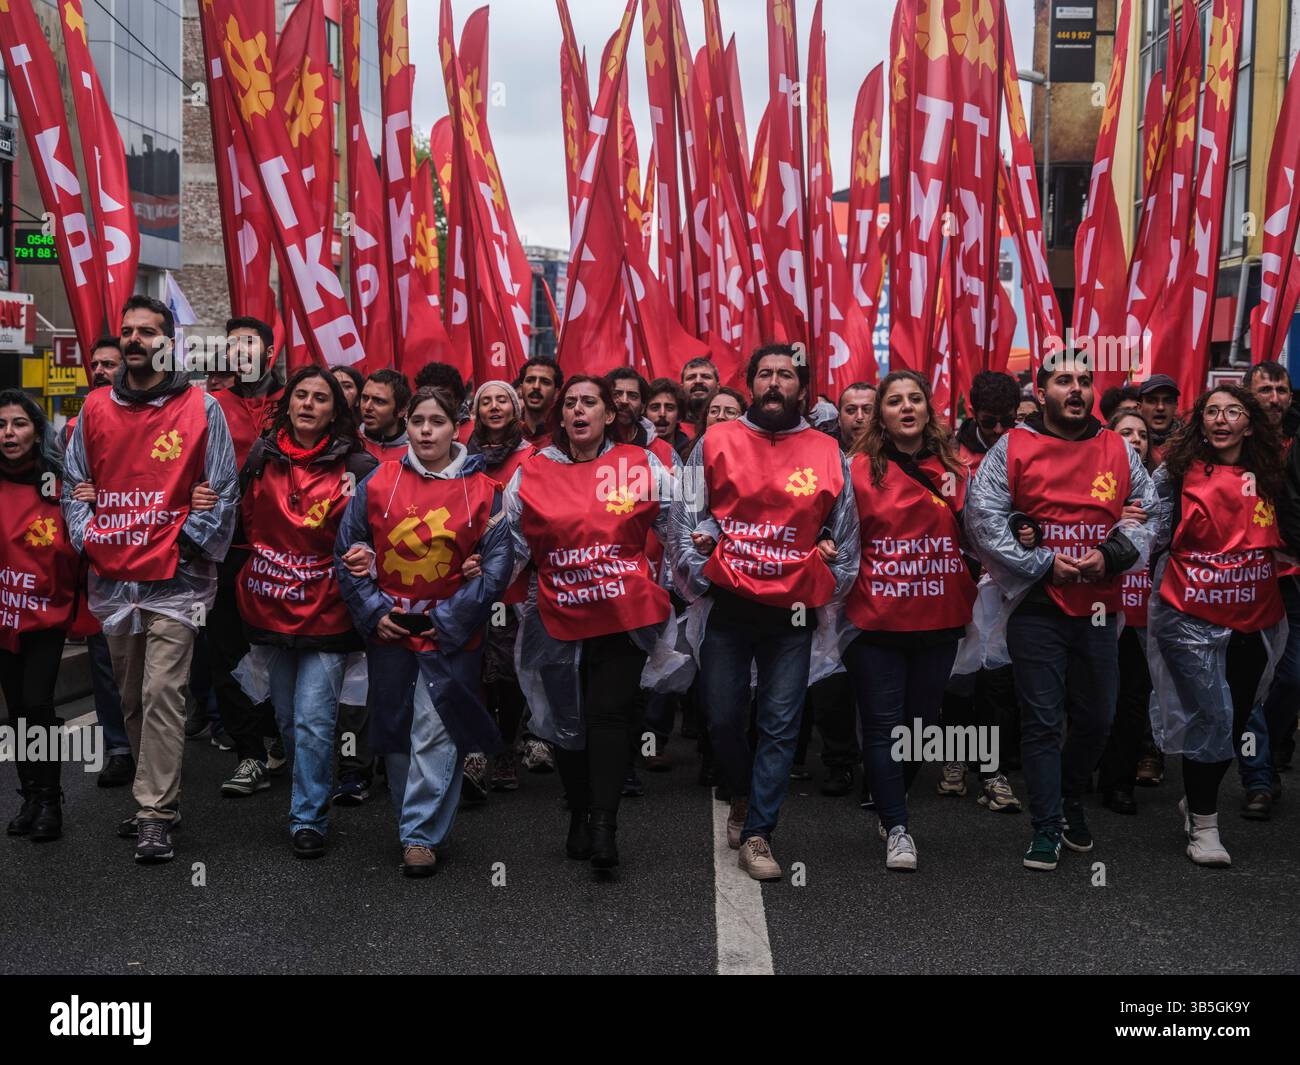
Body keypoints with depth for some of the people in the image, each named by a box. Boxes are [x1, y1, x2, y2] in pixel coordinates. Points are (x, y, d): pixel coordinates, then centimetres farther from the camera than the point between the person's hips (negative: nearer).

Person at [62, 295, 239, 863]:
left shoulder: (201, 408, -3)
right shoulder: (96, 408, 9)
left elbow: (223, 490, -2)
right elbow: (75, 481, 14)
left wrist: (191, 544, -8)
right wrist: (85, 534, 0)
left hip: (174, 580, -5)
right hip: (111, 577, 5)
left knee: (161, 693, -10)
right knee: (131, 697, 13)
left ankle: (156, 814, -4)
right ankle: (158, 796, 27)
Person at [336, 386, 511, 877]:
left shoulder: (483, 491, -2)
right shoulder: (377, 484, 2)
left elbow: (496, 565, -3)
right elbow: (347, 552, 6)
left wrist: (449, 618, -9)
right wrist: (372, 610, -3)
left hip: (451, 634, -2)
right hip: (388, 630, 3)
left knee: (436, 734, -8)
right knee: (396, 735, 12)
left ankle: (422, 834, 2)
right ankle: (414, 824, 29)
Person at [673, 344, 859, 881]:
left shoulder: (827, 454, 6)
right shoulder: (716, 443, 3)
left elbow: (844, 532, 14)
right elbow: (686, 517, 5)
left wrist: (829, 589, 8)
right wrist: (698, 579, -4)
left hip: (792, 612, 0)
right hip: (727, 604, 0)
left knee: (780, 726, 0)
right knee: (723, 718, 6)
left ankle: (757, 835, 9)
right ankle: (743, 797, 35)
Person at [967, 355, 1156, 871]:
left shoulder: (1119, 451, 8)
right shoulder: (1012, 448, -2)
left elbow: (1147, 516, 11)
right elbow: (983, 518, -7)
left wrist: (1112, 555, -8)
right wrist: (1043, 563, -12)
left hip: (1099, 608, 3)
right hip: (1037, 610, -3)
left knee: (1095, 719, 13)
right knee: (1042, 721, 0)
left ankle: (1069, 800, 38)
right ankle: (1047, 829, 9)